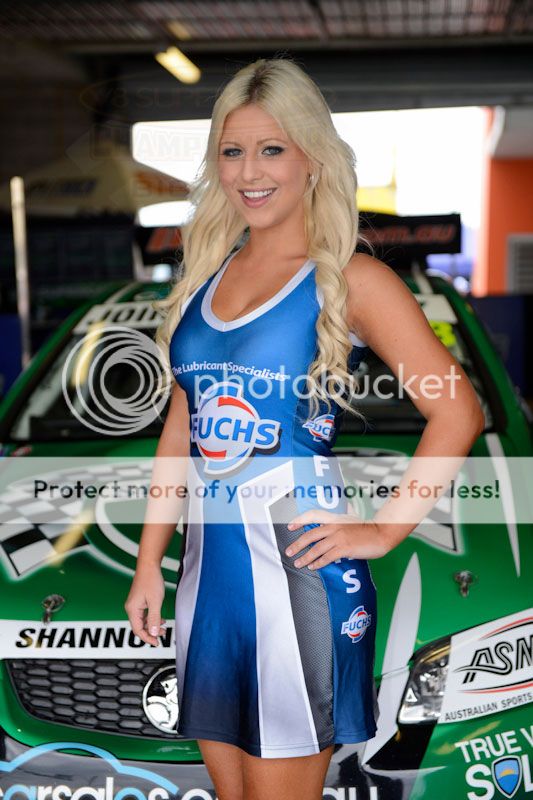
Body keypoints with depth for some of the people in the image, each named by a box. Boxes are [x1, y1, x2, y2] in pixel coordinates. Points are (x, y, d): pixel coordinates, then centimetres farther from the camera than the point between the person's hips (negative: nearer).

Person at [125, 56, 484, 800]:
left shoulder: (350, 279, -8)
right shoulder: (208, 271, 10)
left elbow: (458, 411, -12)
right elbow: (183, 425, 12)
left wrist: (383, 532, -11)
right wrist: (149, 561, 11)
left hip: (296, 564, -6)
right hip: (208, 563, 6)